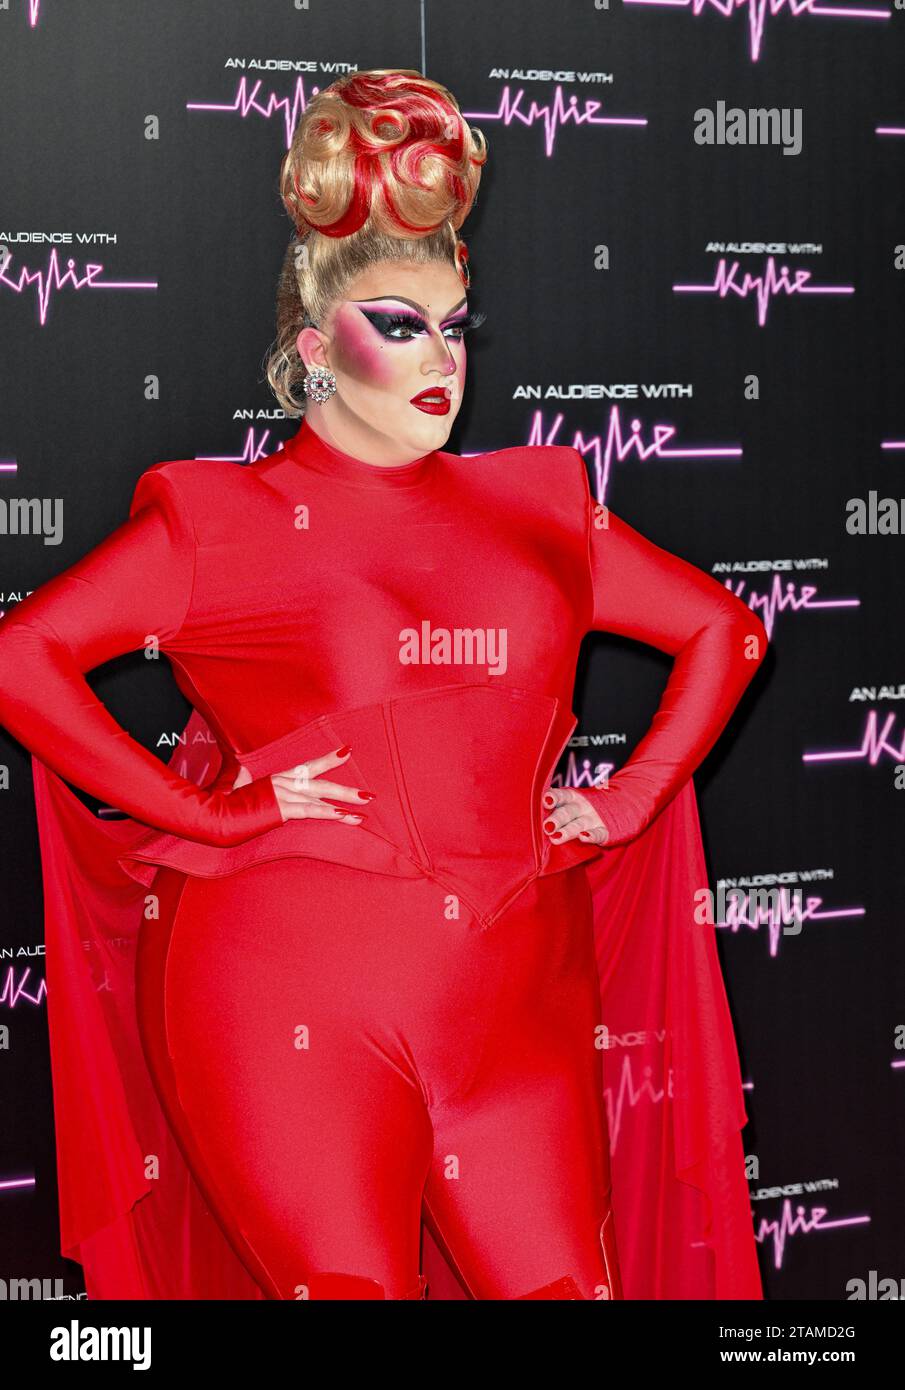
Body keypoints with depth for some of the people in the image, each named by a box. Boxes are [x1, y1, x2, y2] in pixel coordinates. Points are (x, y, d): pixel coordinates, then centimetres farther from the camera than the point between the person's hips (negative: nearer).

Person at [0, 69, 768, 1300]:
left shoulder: (533, 508, 15)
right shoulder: (220, 522, 4)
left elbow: (723, 630, 22)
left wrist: (628, 804, 10)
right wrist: (200, 812, -9)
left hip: (516, 1005, 4)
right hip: (296, 1004, -3)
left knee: (567, 1286, 2)